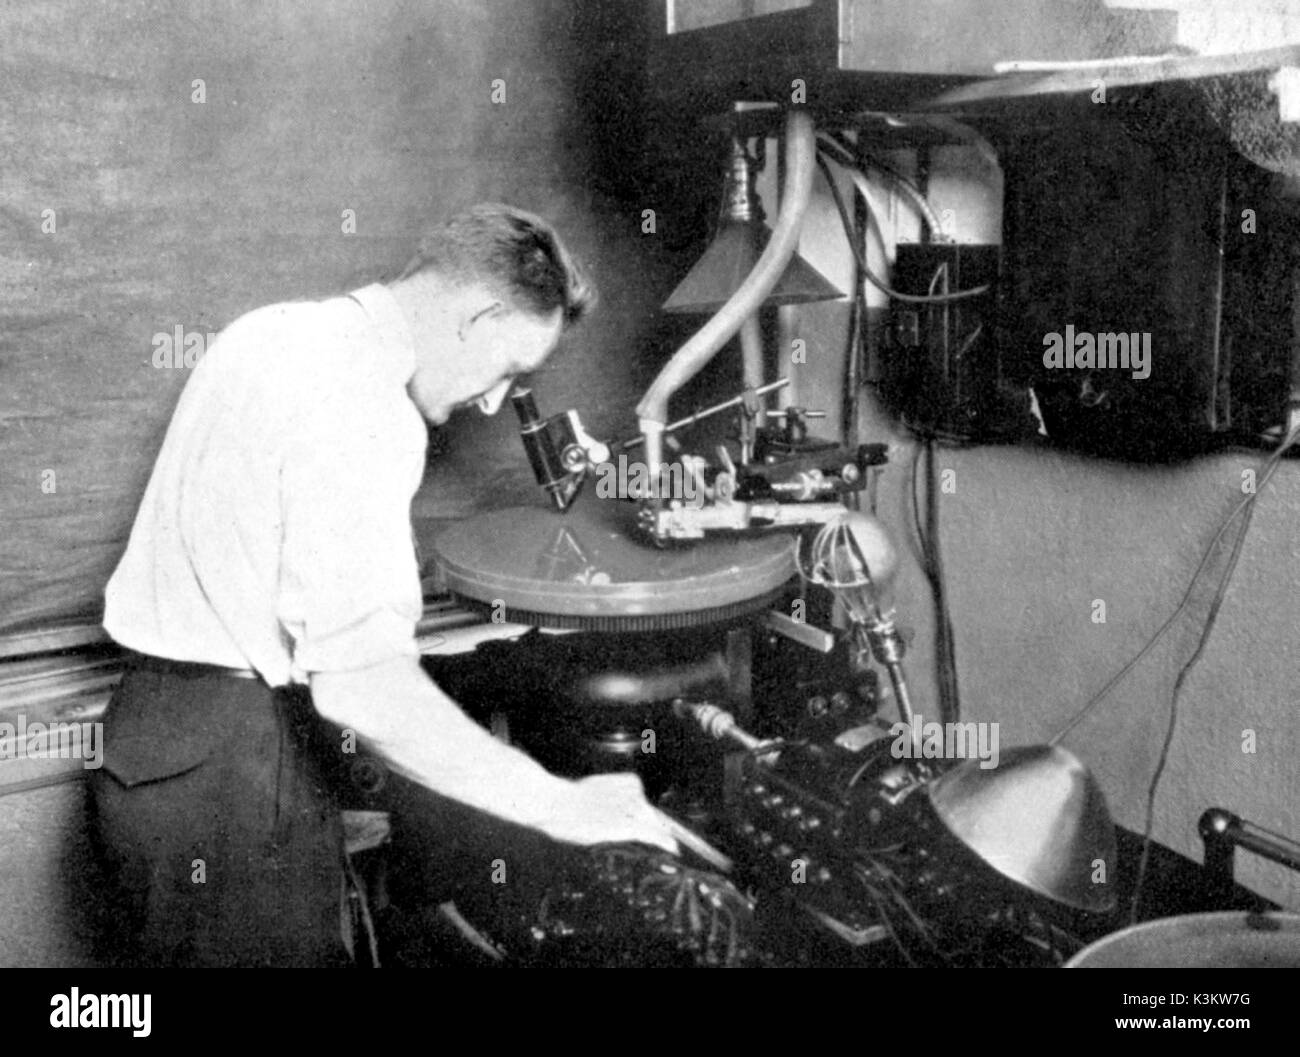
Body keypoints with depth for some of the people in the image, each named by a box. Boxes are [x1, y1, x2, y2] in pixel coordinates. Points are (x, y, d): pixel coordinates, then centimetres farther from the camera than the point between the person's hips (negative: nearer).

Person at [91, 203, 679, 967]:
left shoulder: (273, 332, 8)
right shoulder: (360, 405, -23)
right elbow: (360, 682, -32)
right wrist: (558, 804, -28)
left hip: (157, 732, 10)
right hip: (231, 775, -10)